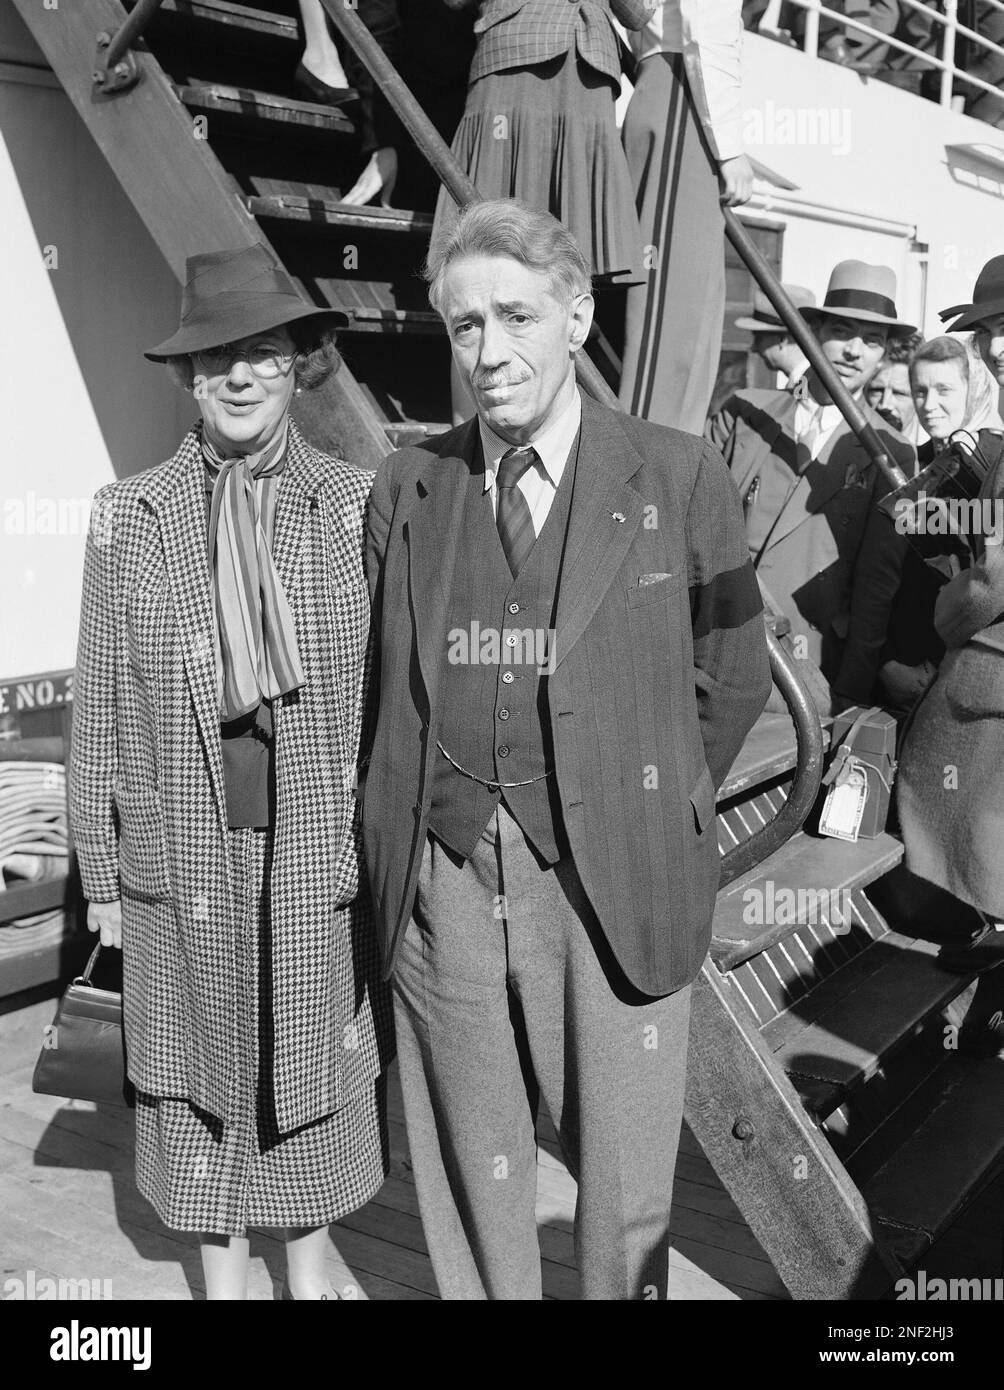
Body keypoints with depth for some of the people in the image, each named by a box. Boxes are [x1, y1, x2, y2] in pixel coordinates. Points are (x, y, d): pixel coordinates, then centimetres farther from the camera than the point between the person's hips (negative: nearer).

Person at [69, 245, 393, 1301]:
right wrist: (101, 874, 3)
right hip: (185, 864, 1)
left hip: (321, 857, 0)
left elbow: (392, 691, -2)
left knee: (314, 1069, 15)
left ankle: (310, 1264, 40)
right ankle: (223, 1275, 38)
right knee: (197, 1075, 15)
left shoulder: (356, 507, -4)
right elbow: (98, 707, 1)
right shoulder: (130, 518, -3)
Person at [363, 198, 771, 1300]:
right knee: (469, 1187, 15)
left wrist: (642, 808, 10)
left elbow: (730, 679, 7)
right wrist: (430, 825, 7)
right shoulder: (404, 487, 5)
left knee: (626, 1200, 9)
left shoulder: (679, 479, -2)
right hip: (441, 883, 2)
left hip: (610, 888, -2)